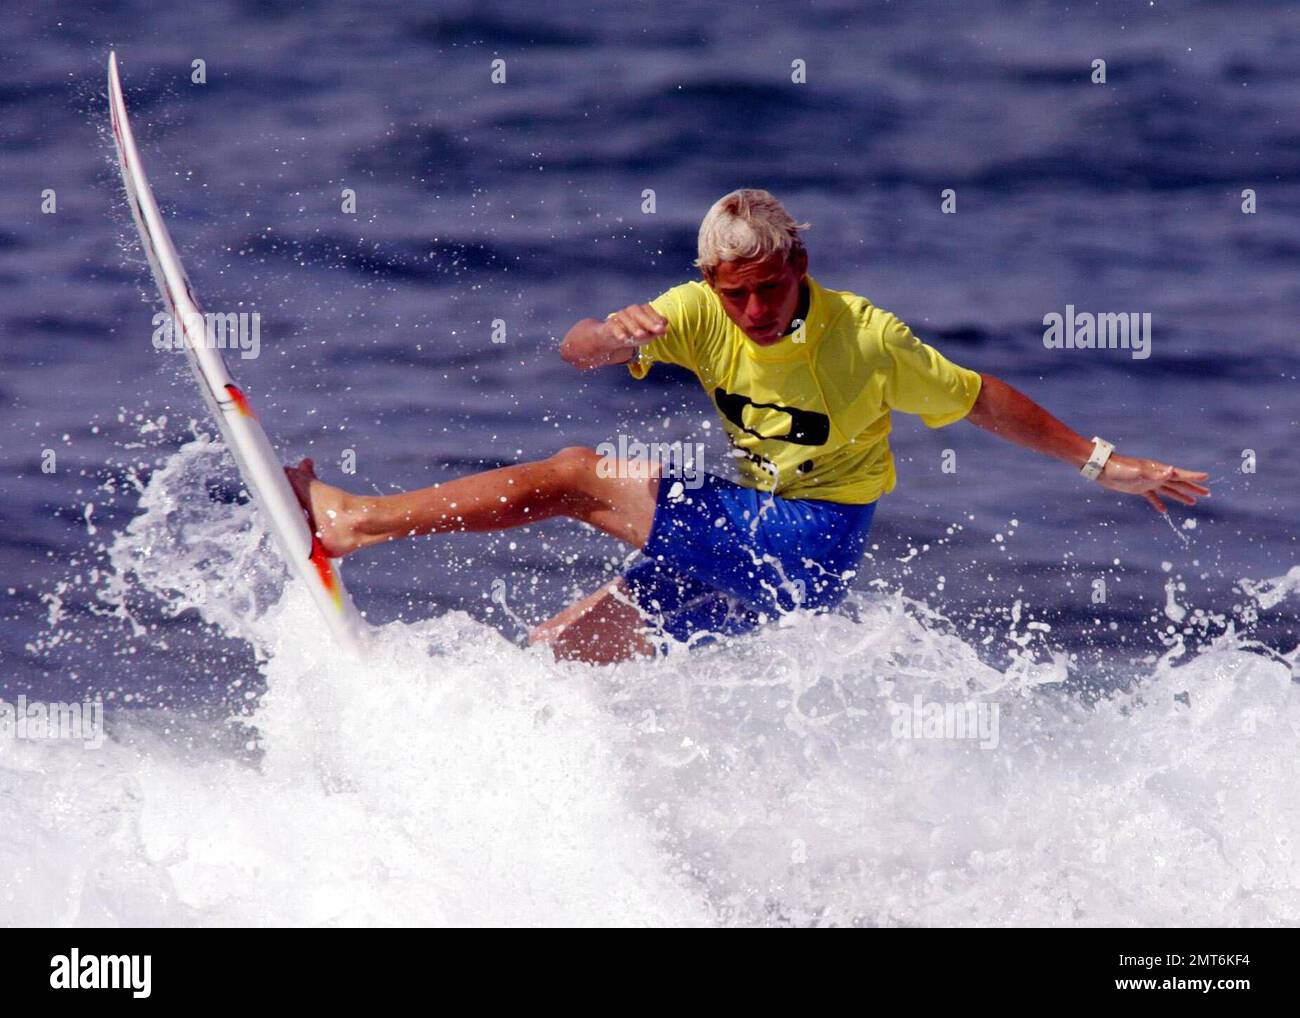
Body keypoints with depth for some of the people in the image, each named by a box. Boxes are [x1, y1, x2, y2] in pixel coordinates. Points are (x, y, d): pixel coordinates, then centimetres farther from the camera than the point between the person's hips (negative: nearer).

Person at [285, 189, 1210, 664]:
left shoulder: (865, 337, -16)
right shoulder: (702, 314, -6)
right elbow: (574, 355, -14)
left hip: (811, 544, -5)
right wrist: (618, 334, -39)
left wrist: (1104, 463, -4)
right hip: (746, 548, 5)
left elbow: (982, 399, -6)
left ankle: (353, 520, -5)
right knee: (559, 647, 5)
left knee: (580, 478, -11)